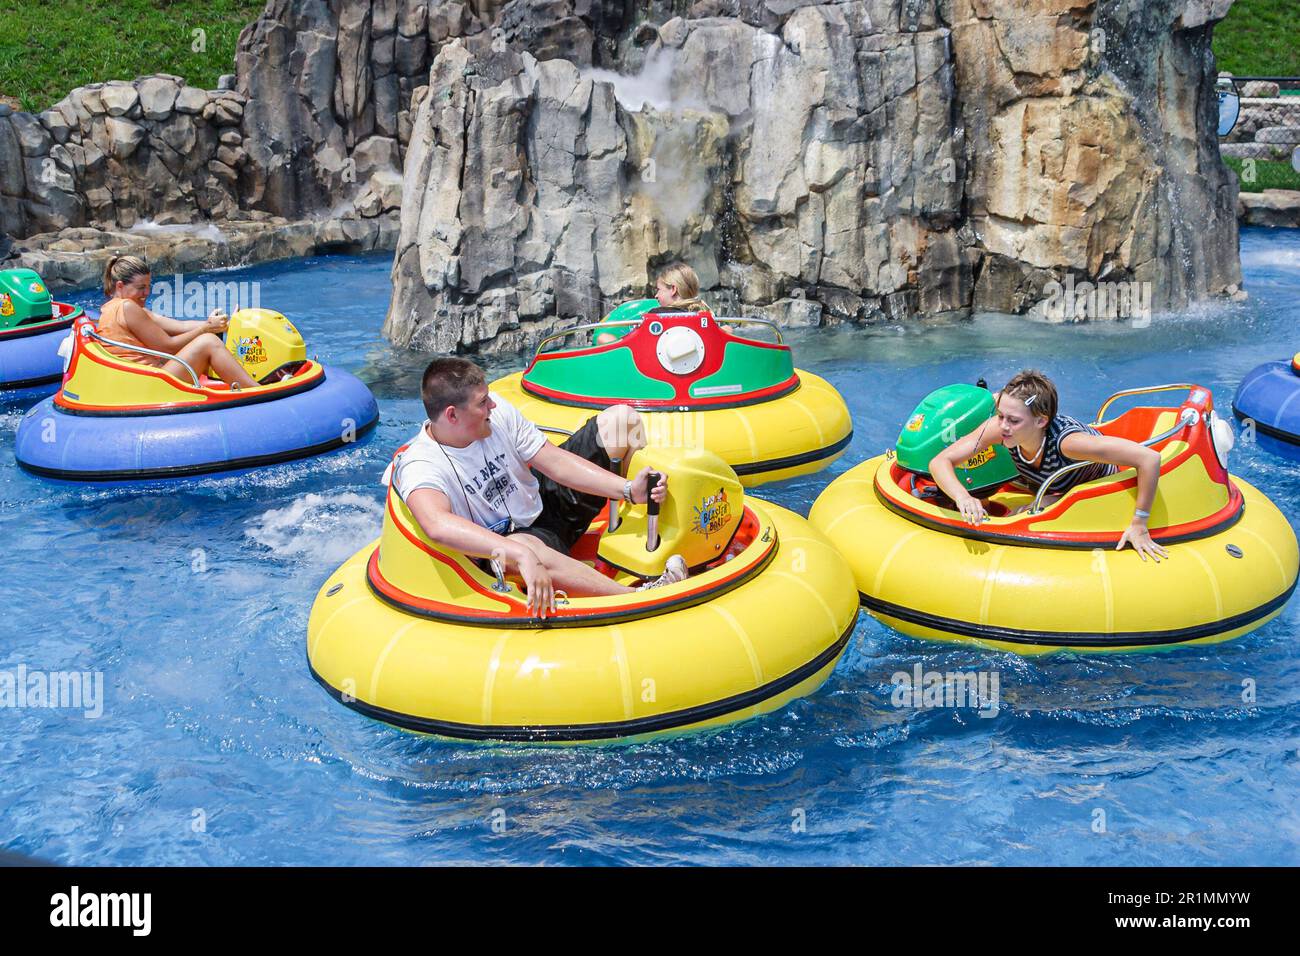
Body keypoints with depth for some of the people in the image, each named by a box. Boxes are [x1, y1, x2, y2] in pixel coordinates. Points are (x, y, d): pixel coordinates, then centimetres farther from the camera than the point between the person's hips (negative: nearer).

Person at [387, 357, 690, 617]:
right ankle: (641, 595, -39)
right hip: (499, 542, -6)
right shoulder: (419, 466, -27)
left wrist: (628, 490, -22)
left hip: (547, 503, 6)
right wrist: (521, 555, -60)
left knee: (618, 418, -4)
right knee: (517, 549, -46)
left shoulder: (498, 412, -11)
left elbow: (556, 463, -9)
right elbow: (438, 525, -48)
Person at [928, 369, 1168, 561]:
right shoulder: (999, 427, -33)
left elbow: (1149, 458, -48)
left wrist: (1139, 525, -40)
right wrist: (963, 497, -50)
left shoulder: (1065, 440, -46)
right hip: (1047, 487, 5)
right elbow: (940, 462, -30)